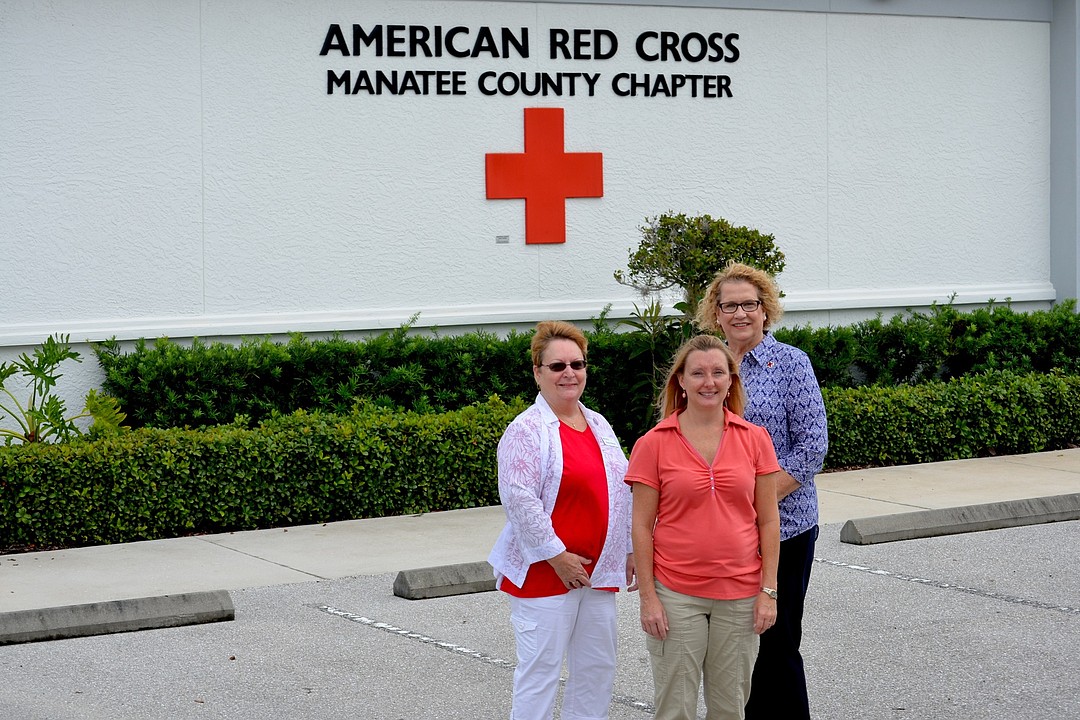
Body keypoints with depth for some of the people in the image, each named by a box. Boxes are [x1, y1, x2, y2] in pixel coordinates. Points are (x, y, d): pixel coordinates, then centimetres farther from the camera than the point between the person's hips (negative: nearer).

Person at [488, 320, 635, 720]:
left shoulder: (599, 426, 13)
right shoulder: (526, 430, -11)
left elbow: (621, 493, 18)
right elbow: (518, 499, -18)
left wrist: (630, 551, 13)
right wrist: (557, 555, -17)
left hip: (597, 572, 7)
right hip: (544, 573, -7)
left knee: (597, 669, 12)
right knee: (540, 671, -3)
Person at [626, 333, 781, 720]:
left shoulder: (754, 439, 2)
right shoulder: (653, 444, -4)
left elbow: (768, 521, 4)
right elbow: (642, 526, -2)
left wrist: (768, 590, 0)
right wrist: (648, 597, -6)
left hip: (740, 595, 2)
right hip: (676, 595, -2)